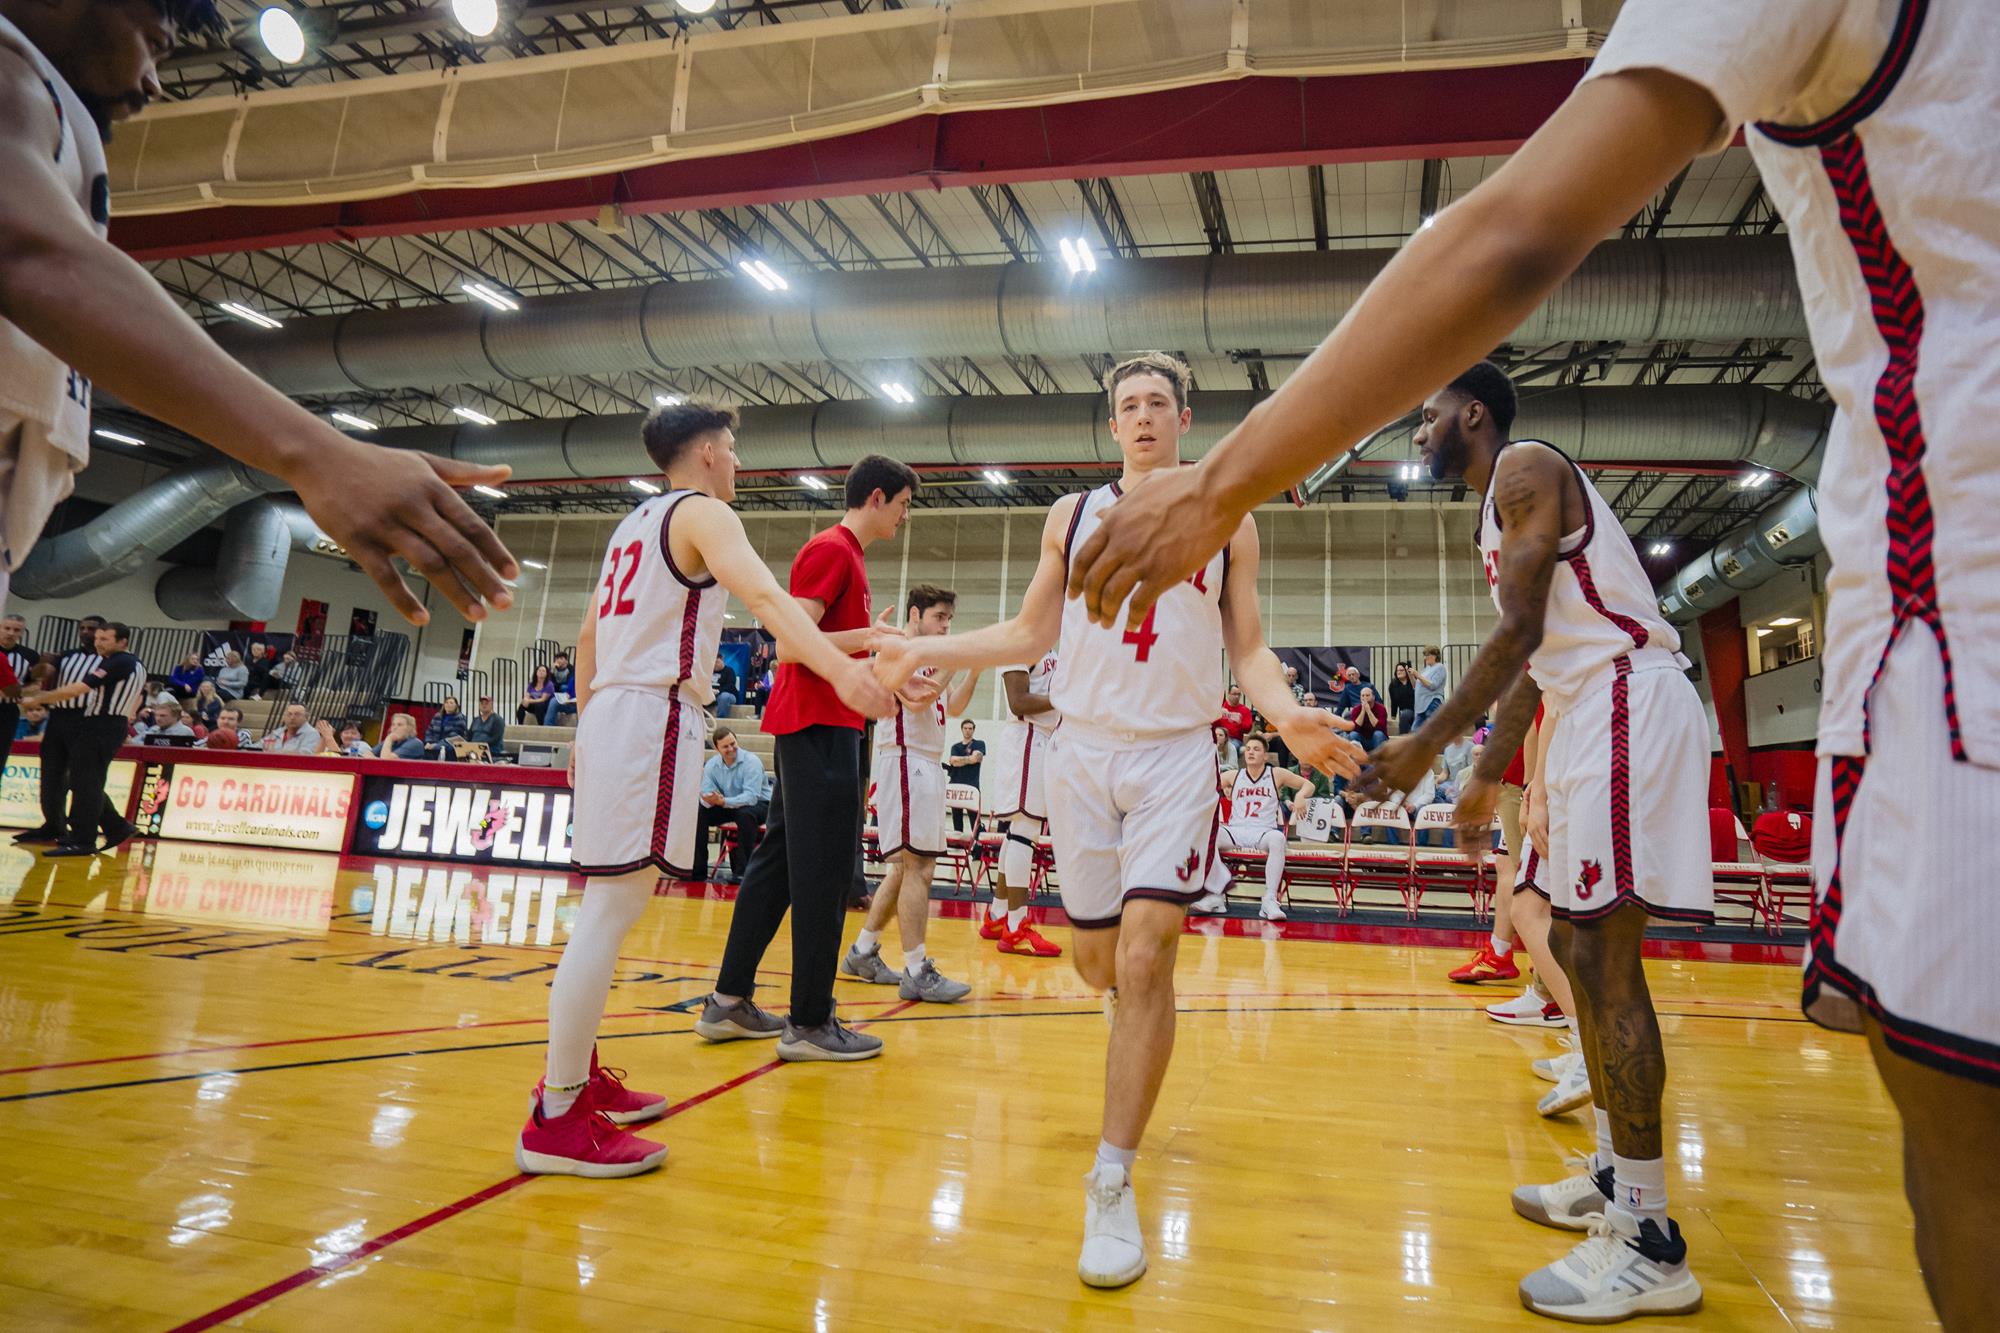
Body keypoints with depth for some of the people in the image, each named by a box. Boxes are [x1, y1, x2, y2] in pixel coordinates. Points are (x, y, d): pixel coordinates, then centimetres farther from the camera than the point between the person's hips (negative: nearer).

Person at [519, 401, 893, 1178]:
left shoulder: (635, 523, 24)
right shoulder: (704, 512, -3)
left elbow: (589, 634, 27)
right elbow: (762, 595, -23)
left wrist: (587, 729, 34)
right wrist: (840, 666, -36)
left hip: (612, 710, 10)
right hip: (655, 713, -10)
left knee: (610, 907, 16)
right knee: (613, 910, -9)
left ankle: (576, 1074, 27)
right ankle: (557, 1119, -4)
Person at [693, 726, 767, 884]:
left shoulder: (751, 762, -22)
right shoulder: (712, 764, -4)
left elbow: (751, 797, -32)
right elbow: (705, 795, -12)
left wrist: (723, 801, -43)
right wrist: (712, 800, -37)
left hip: (758, 805, -6)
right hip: (727, 807, 6)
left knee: (745, 813, -38)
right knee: (698, 813, -14)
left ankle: (742, 871, -32)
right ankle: (698, 870, -8)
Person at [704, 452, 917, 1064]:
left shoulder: (845, 554, 20)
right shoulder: (832, 550, -10)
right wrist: (871, 636, -18)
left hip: (813, 725, 10)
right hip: (820, 725, -10)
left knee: (779, 859, 12)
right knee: (824, 869, -6)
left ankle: (728, 1002, 19)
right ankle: (811, 1022, 1)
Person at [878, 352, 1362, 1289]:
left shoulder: (1227, 519, 6)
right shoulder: (1072, 516, 9)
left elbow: (1248, 646, 5)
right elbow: (1030, 633, 12)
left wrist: (1287, 714, -14)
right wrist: (928, 650, 1)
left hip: (1176, 755, -2)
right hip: (1083, 752, 3)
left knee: (1144, 957, -14)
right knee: (1097, 961, 9)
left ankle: (1112, 1184, -2)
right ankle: (1141, 1029, 45)